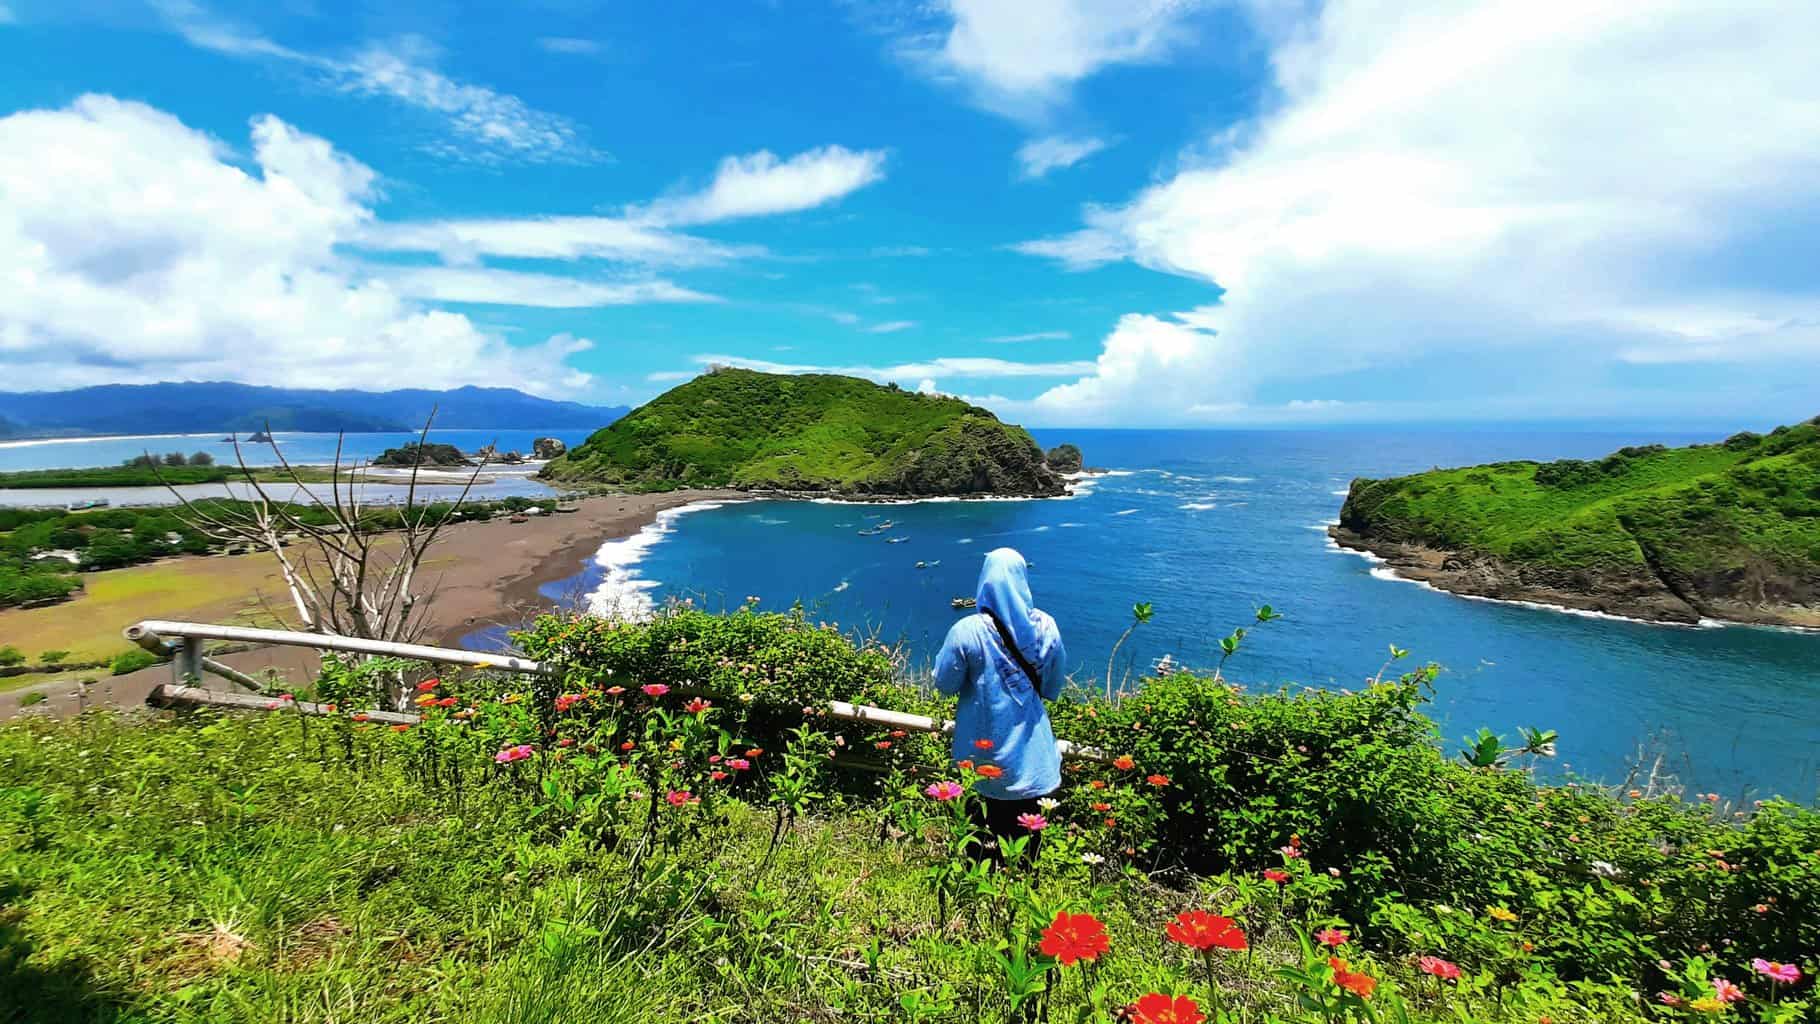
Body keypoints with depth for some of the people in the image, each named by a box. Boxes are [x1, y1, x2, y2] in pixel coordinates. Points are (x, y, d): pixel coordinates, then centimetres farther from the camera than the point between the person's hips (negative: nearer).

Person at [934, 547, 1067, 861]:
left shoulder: (967, 631, -22)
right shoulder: (1046, 627, -10)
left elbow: (945, 684, -10)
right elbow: (1052, 688, 2)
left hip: (986, 751, -2)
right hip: (1032, 753, 2)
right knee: (1029, 826, 18)